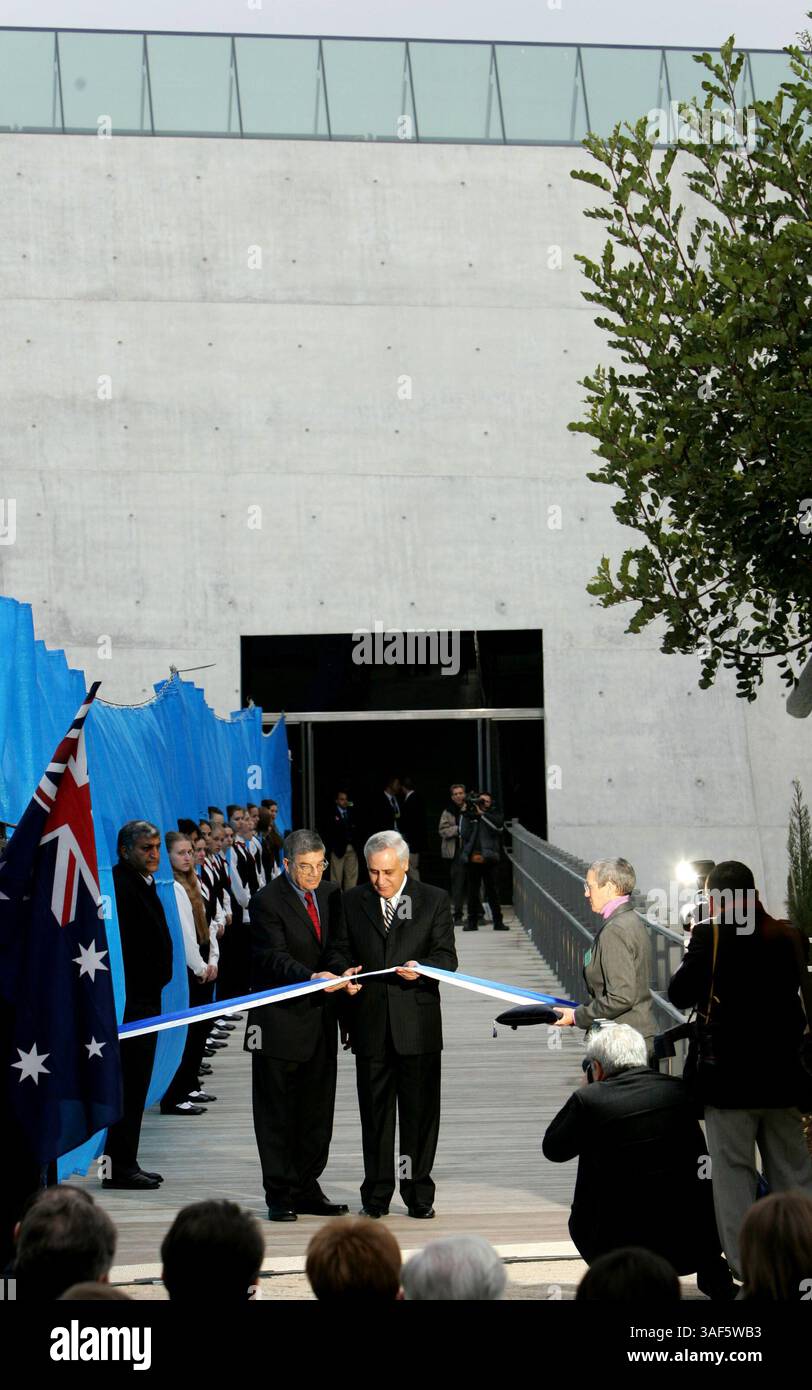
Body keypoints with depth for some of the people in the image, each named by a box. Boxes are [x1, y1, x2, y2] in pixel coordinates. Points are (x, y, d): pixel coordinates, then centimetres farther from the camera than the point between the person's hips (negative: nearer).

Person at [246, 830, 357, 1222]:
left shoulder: (330, 895, 9)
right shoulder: (267, 901, -11)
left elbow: (334, 948, 6)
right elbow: (275, 957, -20)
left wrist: (341, 974, -17)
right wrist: (311, 977, -37)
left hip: (320, 1019, 6)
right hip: (279, 1021, -6)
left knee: (317, 1110, 10)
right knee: (277, 1112, 2)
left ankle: (307, 1190, 20)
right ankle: (280, 1194, 9)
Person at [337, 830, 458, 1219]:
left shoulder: (434, 900, 4)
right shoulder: (352, 901, 9)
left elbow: (447, 957, 0)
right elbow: (341, 950, 13)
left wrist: (421, 968, -20)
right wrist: (345, 972, -9)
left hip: (417, 1023, -1)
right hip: (370, 1023, 2)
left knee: (420, 1111, 3)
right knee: (374, 1111, 7)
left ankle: (418, 1194, 13)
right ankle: (376, 1195, 15)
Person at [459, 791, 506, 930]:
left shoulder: (493, 816, 12)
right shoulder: (469, 815, 12)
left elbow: (499, 826, -11)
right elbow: (464, 834, 1)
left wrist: (482, 814, -7)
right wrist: (466, 816, -5)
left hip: (489, 860, -1)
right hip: (473, 860, 1)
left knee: (493, 891, 0)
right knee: (473, 892, 5)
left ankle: (498, 921, 5)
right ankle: (471, 922, 12)